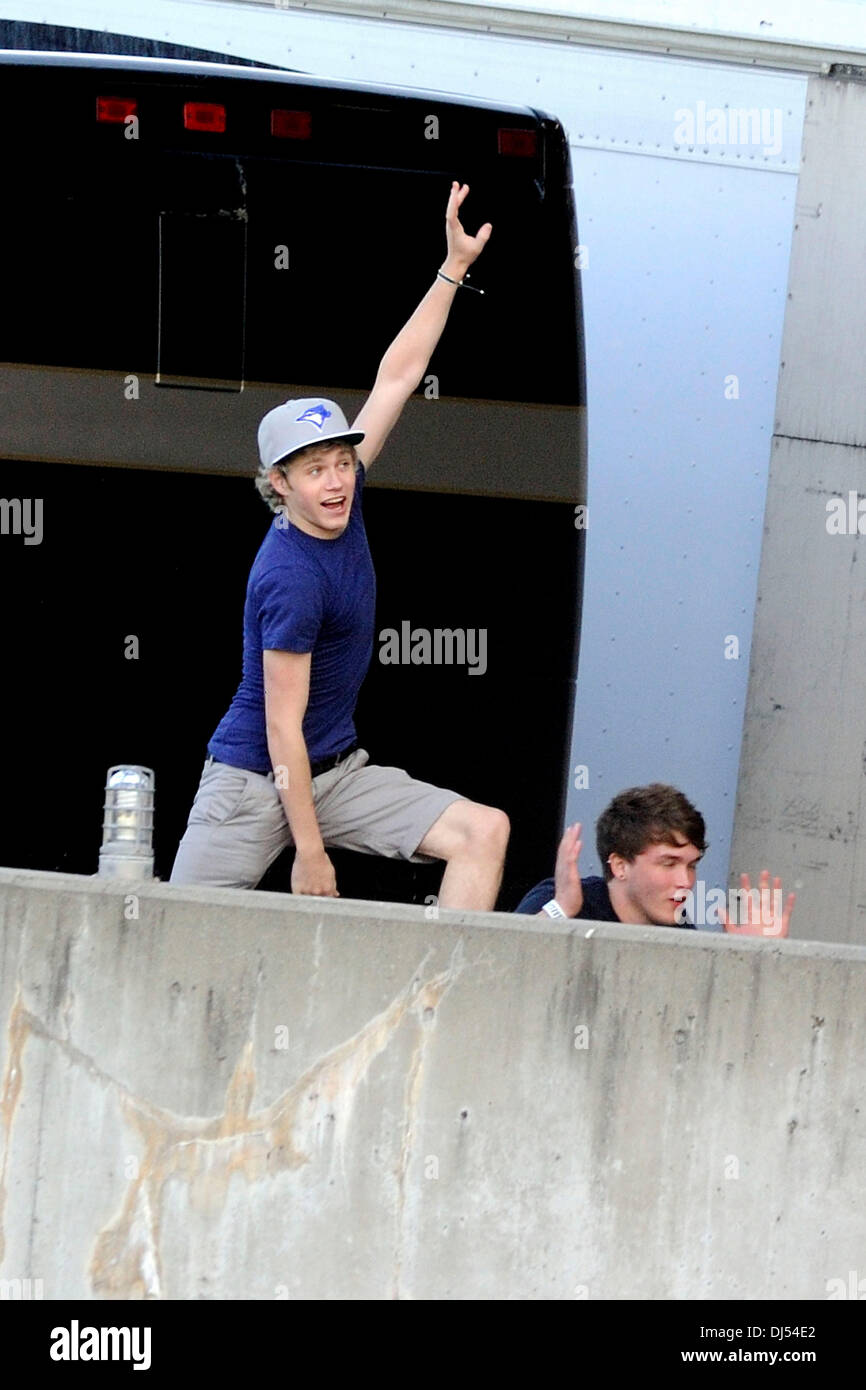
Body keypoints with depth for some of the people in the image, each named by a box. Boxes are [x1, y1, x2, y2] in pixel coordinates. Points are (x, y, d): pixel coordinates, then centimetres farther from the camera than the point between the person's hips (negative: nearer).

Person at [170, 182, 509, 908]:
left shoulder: (340, 502, -1)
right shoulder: (293, 580, -23)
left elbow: (397, 377, 4)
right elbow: (282, 726, -21)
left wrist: (454, 268, 3)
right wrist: (309, 851, -19)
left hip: (338, 771, 8)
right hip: (257, 778, -8)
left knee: (485, 831, -8)